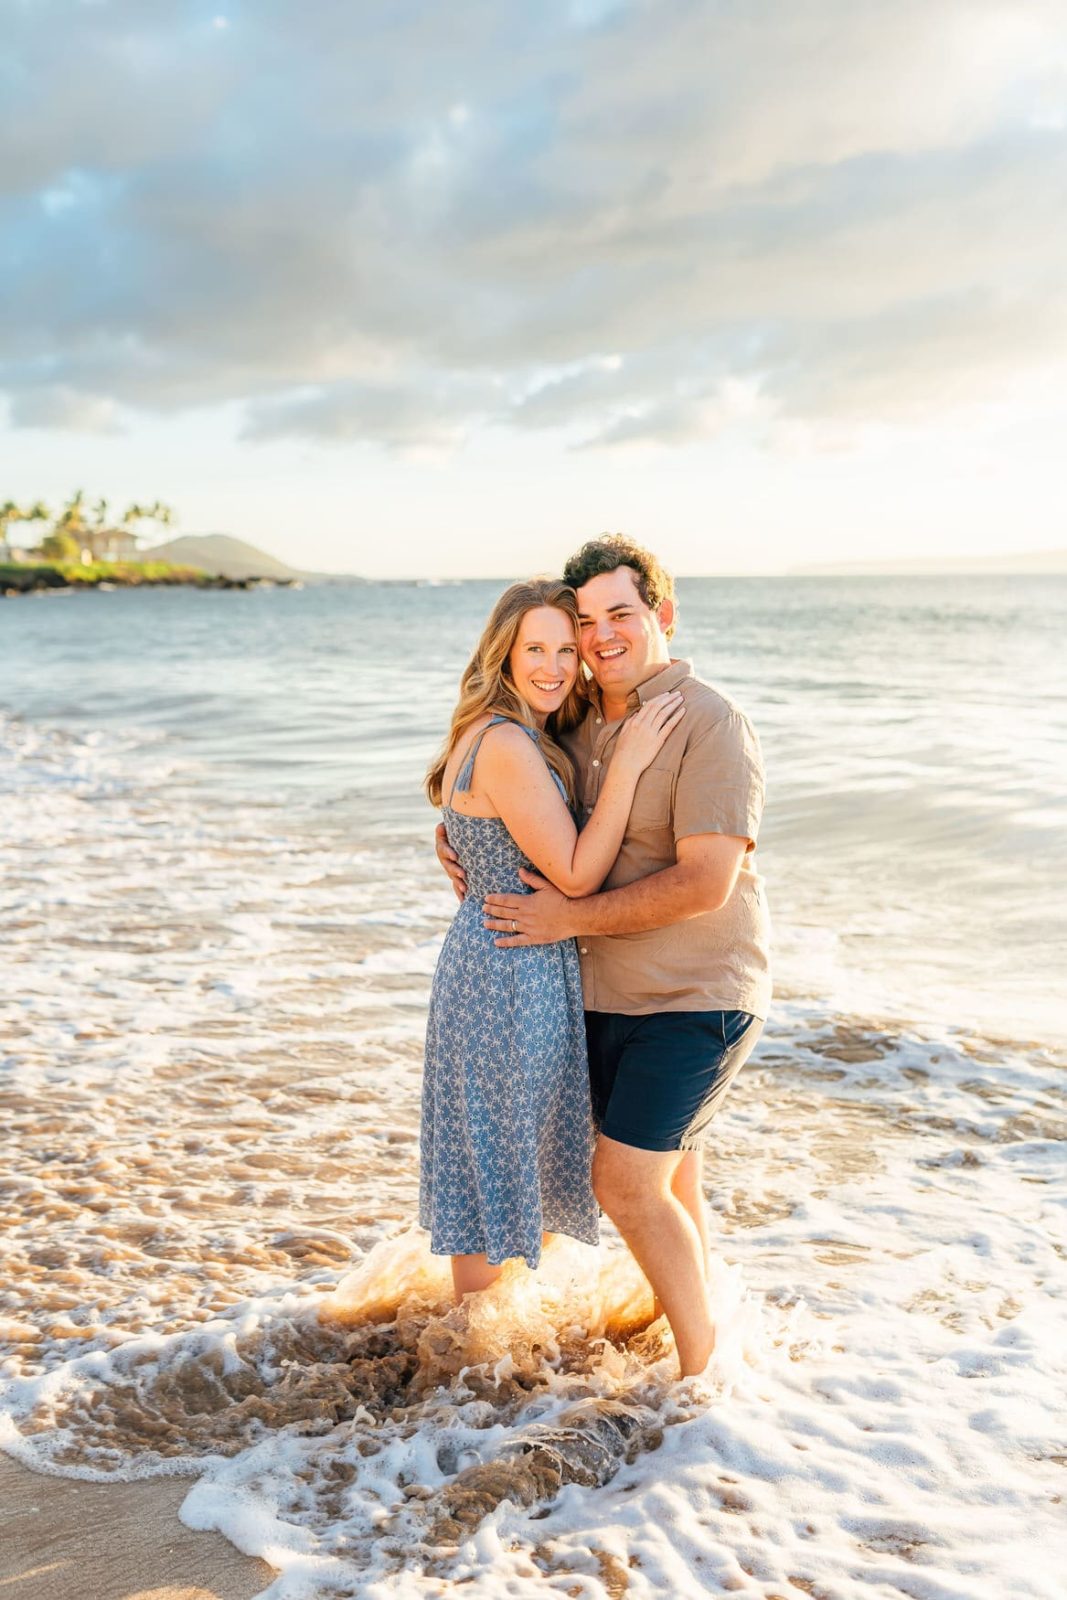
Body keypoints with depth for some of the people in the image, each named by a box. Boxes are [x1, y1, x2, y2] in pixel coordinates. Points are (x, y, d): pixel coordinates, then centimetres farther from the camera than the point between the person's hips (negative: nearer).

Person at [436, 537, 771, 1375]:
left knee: (627, 1183, -10)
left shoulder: (711, 726, -16)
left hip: (695, 999, -7)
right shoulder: (578, 724, 7)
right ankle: (697, 1331, 33)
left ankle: (705, 1366, 9)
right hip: (607, 995, 7)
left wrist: (571, 917, -18)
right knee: (669, 1186, 16)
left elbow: (704, 883, -24)